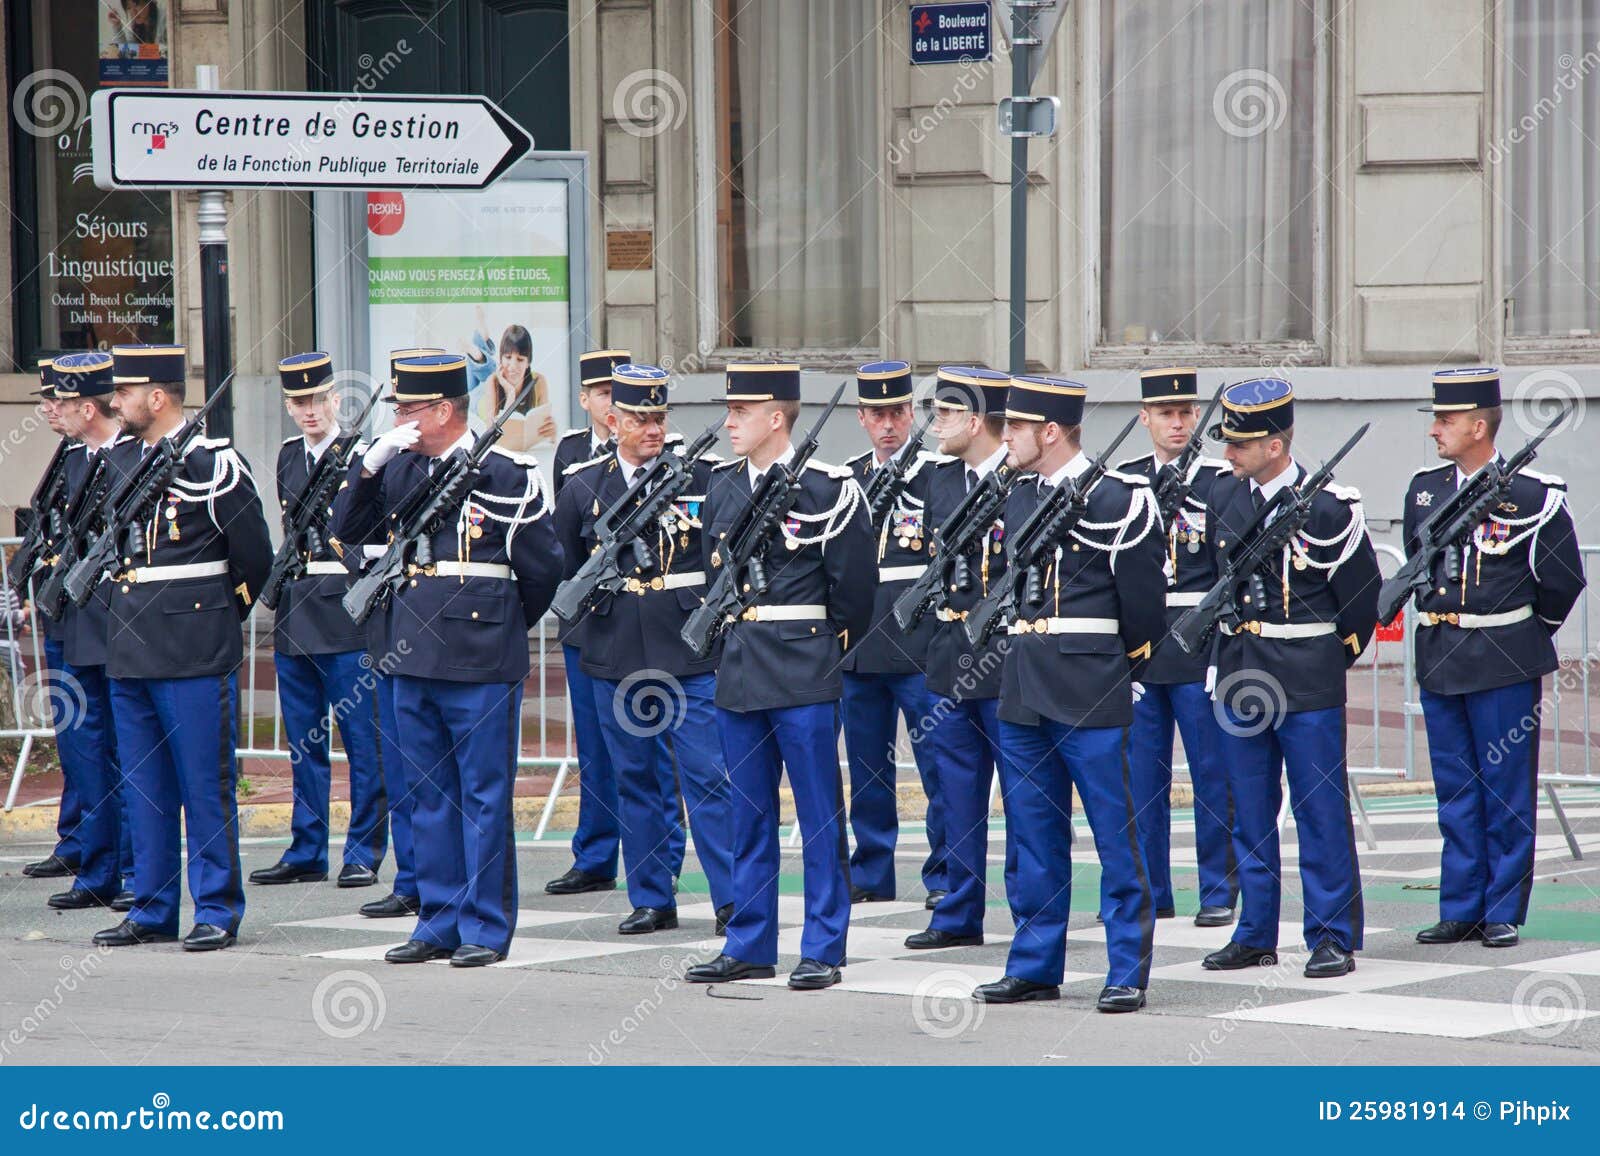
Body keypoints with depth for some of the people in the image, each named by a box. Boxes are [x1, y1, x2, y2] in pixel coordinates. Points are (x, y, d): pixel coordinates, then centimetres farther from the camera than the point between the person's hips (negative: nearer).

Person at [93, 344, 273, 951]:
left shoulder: (210, 460, -11)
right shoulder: (122, 460, 11)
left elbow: (255, 554, -5)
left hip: (194, 649, -7)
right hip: (130, 645, 7)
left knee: (205, 782, -2)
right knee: (144, 786, 10)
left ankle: (217, 910, 4)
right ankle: (152, 911, 16)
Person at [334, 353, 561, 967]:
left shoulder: (504, 474, -8)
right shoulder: (399, 470, 9)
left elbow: (542, 568, -2)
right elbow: (348, 530, 7)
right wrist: (369, 465, -6)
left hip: (481, 663, -6)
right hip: (414, 658, 6)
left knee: (484, 795, 0)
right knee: (429, 797, 11)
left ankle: (487, 928, 5)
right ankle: (439, 922, 19)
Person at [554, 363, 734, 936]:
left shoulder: (700, 475, 0)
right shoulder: (583, 485, 6)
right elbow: (562, 567, 17)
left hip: (691, 651, -3)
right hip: (615, 654, 3)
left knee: (707, 776, -6)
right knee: (636, 780, 8)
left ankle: (731, 899, -2)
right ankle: (651, 901, 16)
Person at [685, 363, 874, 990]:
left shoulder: (827, 488, -9)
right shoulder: (722, 486, 10)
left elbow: (854, 584, -5)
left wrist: (827, 647, 4)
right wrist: (732, 636, 14)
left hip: (804, 674, -6)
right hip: (738, 670, 6)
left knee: (819, 814, -1)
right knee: (748, 814, 11)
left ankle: (823, 949, 3)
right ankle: (749, 944, 18)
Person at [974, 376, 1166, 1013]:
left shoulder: (1115, 498, -9)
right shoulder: (1018, 498, 13)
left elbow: (1145, 599, -6)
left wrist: (1127, 663, 2)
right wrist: (1023, 652, 13)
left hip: (1092, 694, -7)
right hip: (1024, 688, 7)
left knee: (1116, 835, -2)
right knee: (1033, 839, 11)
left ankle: (1127, 972, 2)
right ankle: (1035, 966, 18)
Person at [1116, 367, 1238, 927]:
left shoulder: (1220, 480, 0)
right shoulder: (1122, 480, 10)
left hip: (1199, 646, -3)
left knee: (1212, 774, 0)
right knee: (1140, 773, 6)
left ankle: (1219, 892, 7)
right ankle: (1149, 892, 14)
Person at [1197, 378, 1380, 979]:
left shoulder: (1325, 506, -13)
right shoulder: (1224, 497, 3)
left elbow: (1362, 591, -2)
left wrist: (1336, 656, 7)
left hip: (1308, 681, -6)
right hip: (1239, 675, 6)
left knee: (1320, 811, -1)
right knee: (1249, 814, 10)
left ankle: (1332, 939, 4)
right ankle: (1256, 934, 18)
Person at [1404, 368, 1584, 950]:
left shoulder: (1532, 495, -9)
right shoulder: (1424, 489, 6)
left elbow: (1564, 580, -1)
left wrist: (1522, 636, 8)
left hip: (1504, 664, -5)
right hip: (1437, 659, 5)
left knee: (1506, 792, 1)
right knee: (1454, 793, 9)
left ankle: (1502, 914, 6)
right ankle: (1460, 910, 14)